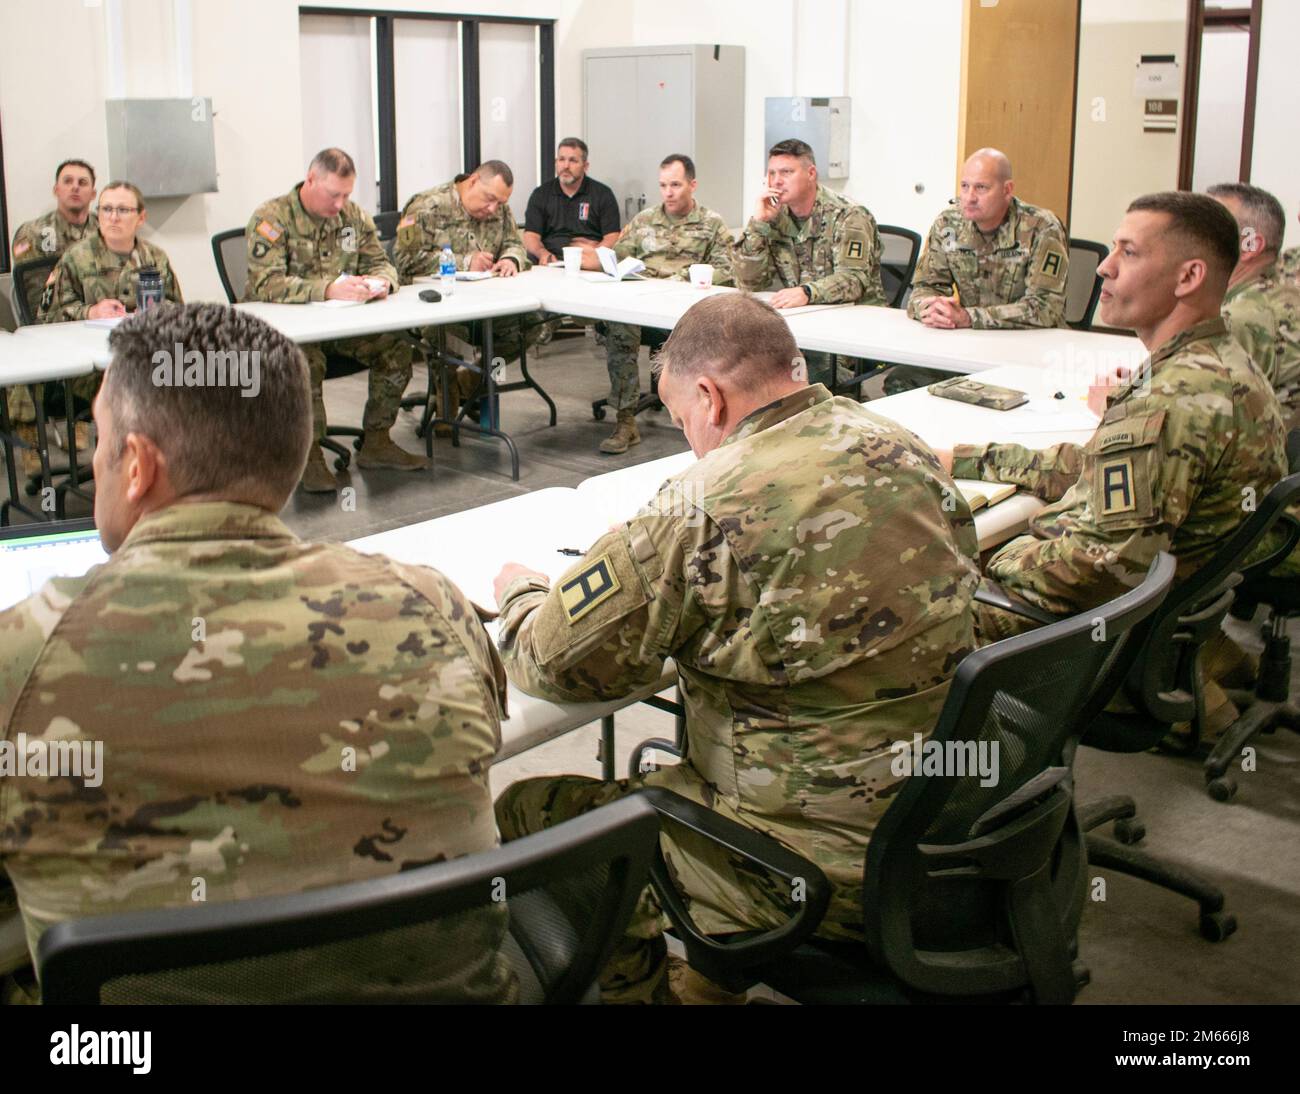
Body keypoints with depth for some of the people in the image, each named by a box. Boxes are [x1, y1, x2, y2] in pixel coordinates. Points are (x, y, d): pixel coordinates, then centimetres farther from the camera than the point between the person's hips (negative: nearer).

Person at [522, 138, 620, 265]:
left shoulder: (603, 194, 7)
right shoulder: (540, 195, 12)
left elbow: (612, 239, 0)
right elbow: (530, 236, 5)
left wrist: (594, 254, -21)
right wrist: (542, 253, -18)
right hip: (550, 263, 1)